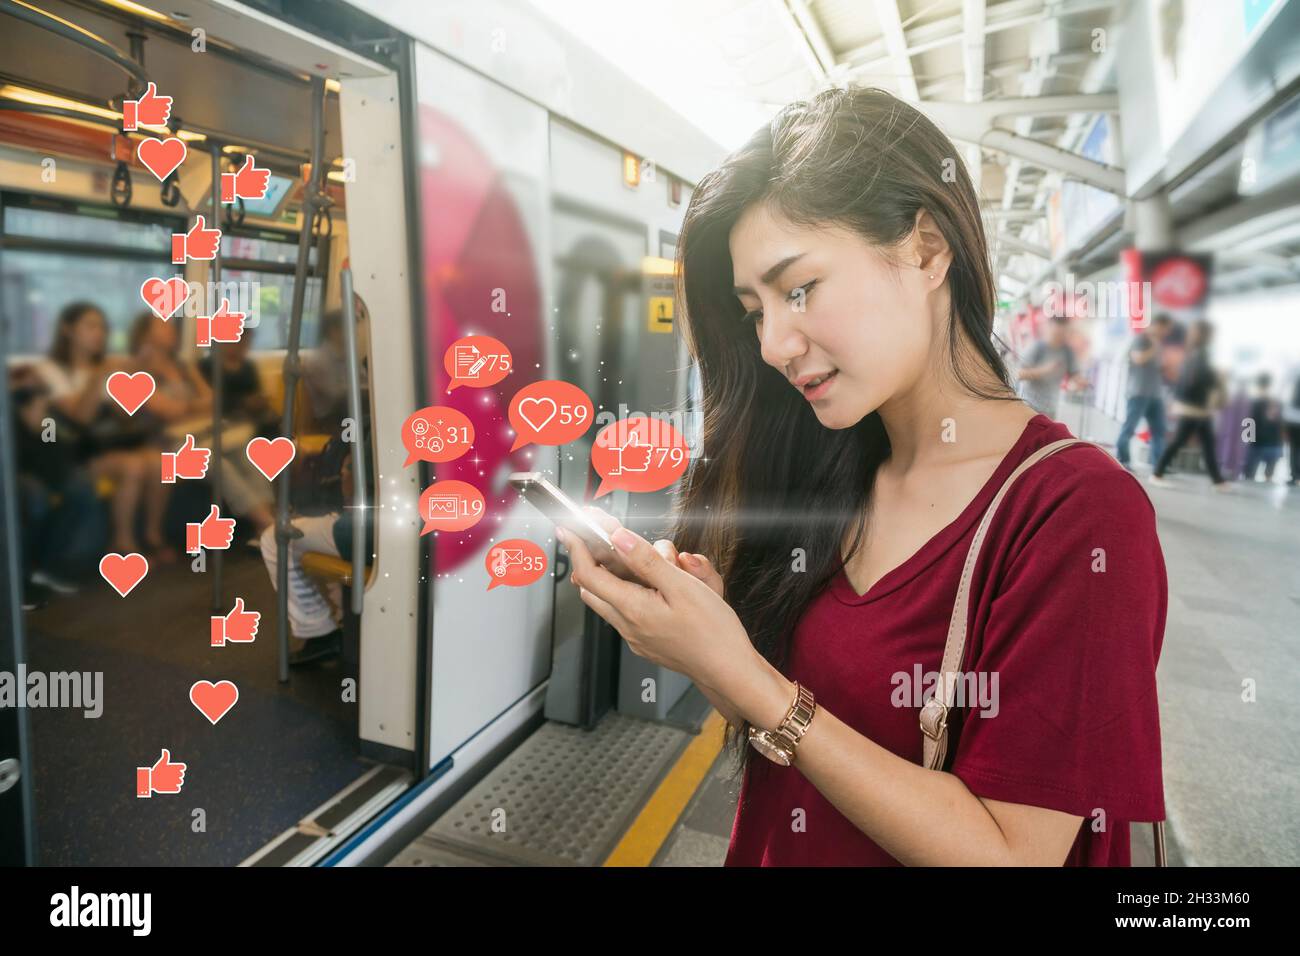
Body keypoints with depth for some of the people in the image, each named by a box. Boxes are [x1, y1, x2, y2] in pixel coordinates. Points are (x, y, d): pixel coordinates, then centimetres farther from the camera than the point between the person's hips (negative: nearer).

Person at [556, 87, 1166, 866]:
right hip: (772, 846, 5)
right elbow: (772, 721, -3)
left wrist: (737, 672, -29)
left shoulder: (1080, 514, -23)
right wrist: (691, 610, -21)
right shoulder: (825, 478, -8)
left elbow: (1009, 854, -24)